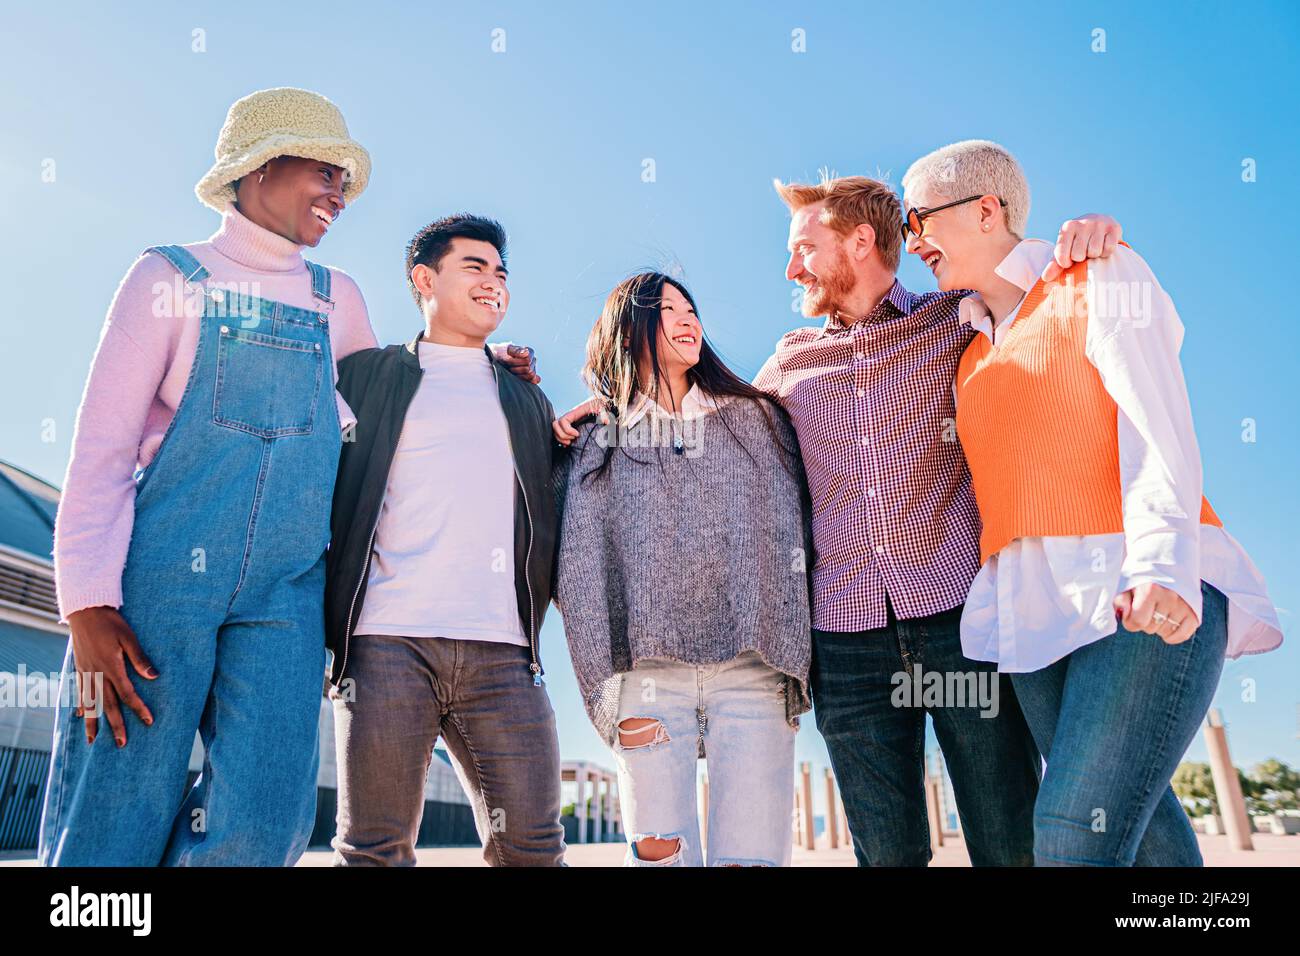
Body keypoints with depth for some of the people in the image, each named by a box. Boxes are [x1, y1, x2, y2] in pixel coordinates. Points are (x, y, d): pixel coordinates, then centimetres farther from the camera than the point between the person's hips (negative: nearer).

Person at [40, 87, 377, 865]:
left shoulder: (337, 299, 15)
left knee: (264, 822, -7)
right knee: (113, 827, -1)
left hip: (284, 589, 3)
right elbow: (103, 444, -2)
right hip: (161, 571, -3)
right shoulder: (173, 277, 3)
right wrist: (88, 606, -11)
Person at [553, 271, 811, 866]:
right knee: (657, 852, -1)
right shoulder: (598, 444, 13)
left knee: (750, 856, -5)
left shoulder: (757, 420, 15)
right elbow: (582, 572, 6)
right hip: (648, 676, 0)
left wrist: (796, 659, 3)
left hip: (752, 669, 0)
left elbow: (793, 533, 12)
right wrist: (613, 692, -3)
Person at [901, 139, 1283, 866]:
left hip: (1142, 596, -6)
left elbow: (1159, 425, -8)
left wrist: (1162, 564, -26)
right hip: (1036, 607, 6)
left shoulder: (1102, 276, 5)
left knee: (1075, 839, -17)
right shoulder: (974, 347, 21)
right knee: (1139, 824, 7)